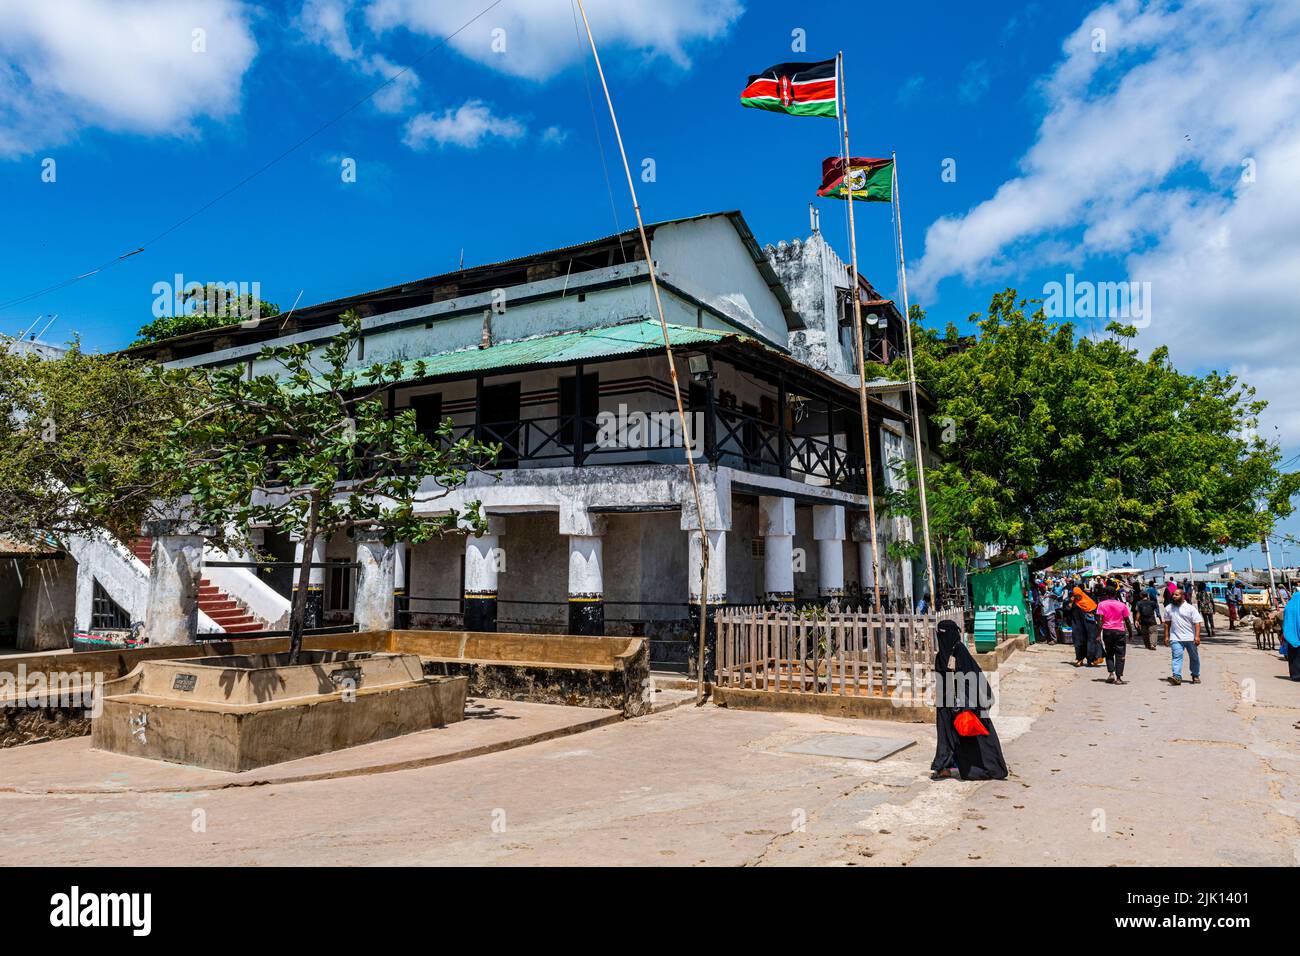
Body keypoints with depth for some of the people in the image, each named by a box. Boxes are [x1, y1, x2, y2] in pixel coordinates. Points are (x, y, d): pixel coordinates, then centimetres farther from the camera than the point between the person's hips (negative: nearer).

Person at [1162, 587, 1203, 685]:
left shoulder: (1190, 608, -3)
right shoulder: (1169, 608, 7)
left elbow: (1197, 623, -7)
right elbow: (1167, 623, 12)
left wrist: (1197, 636, -16)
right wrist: (1166, 636, 8)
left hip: (1190, 638, -1)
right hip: (1176, 638, 1)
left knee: (1194, 658, 12)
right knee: (1177, 657, -12)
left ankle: (1196, 676, 28)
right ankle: (1177, 677, -20)